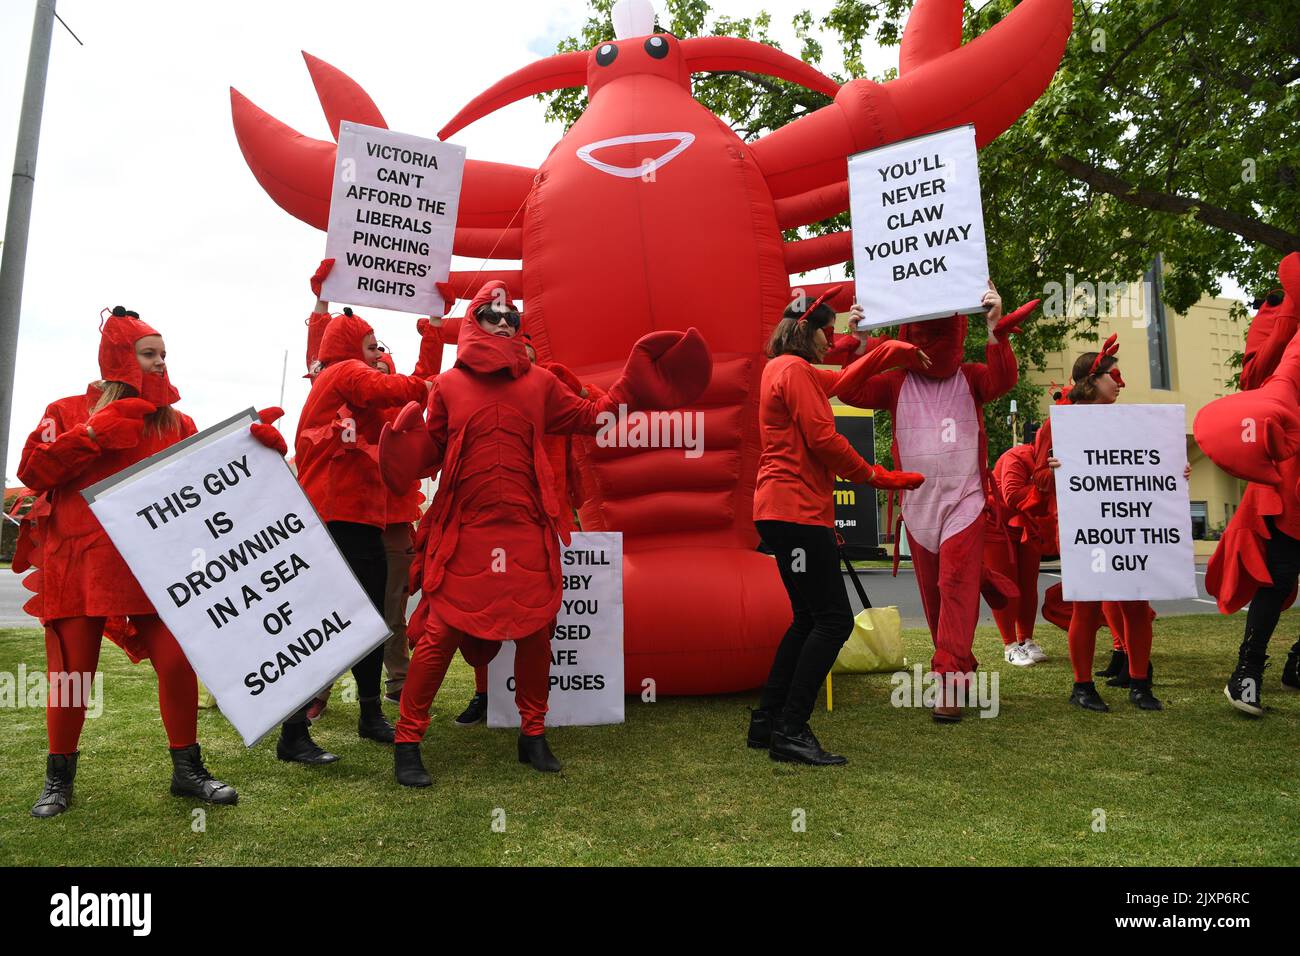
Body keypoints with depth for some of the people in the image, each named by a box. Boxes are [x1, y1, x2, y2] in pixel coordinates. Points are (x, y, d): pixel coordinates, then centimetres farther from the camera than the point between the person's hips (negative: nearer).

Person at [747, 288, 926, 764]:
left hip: (783, 510, 11)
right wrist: (872, 475, -3)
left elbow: (842, 379, 33)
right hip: (797, 510, -11)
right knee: (834, 619, -9)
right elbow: (823, 438, -15)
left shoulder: (786, 369, 23)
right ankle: (790, 731, -6)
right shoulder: (794, 369, -8)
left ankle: (767, 721, 19)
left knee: (809, 618, 15)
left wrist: (890, 351, 23)